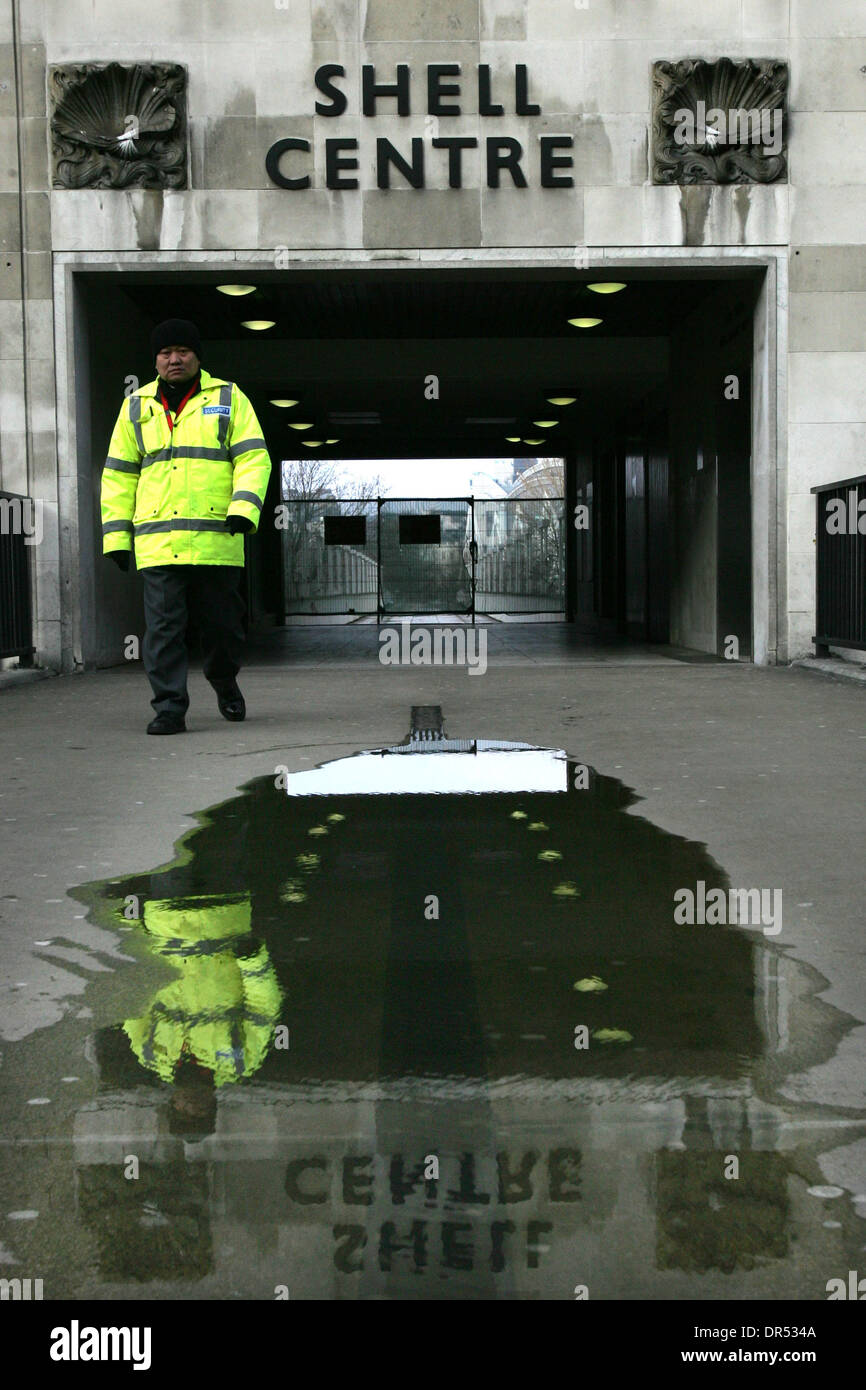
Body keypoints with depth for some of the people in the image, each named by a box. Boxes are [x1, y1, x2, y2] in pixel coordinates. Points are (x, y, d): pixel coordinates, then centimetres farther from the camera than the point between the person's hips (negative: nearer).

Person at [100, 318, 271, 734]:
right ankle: (169, 708, -2)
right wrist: (116, 534, 8)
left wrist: (244, 508, -15)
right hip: (157, 540, 1)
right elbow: (119, 473, 16)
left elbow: (253, 457, 1)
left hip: (216, 539, -1)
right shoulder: (136, 406, 15)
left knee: (222, 622, 7)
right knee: (163, 627, -6)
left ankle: (225, 683, 34)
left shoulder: (228, 399, 9)